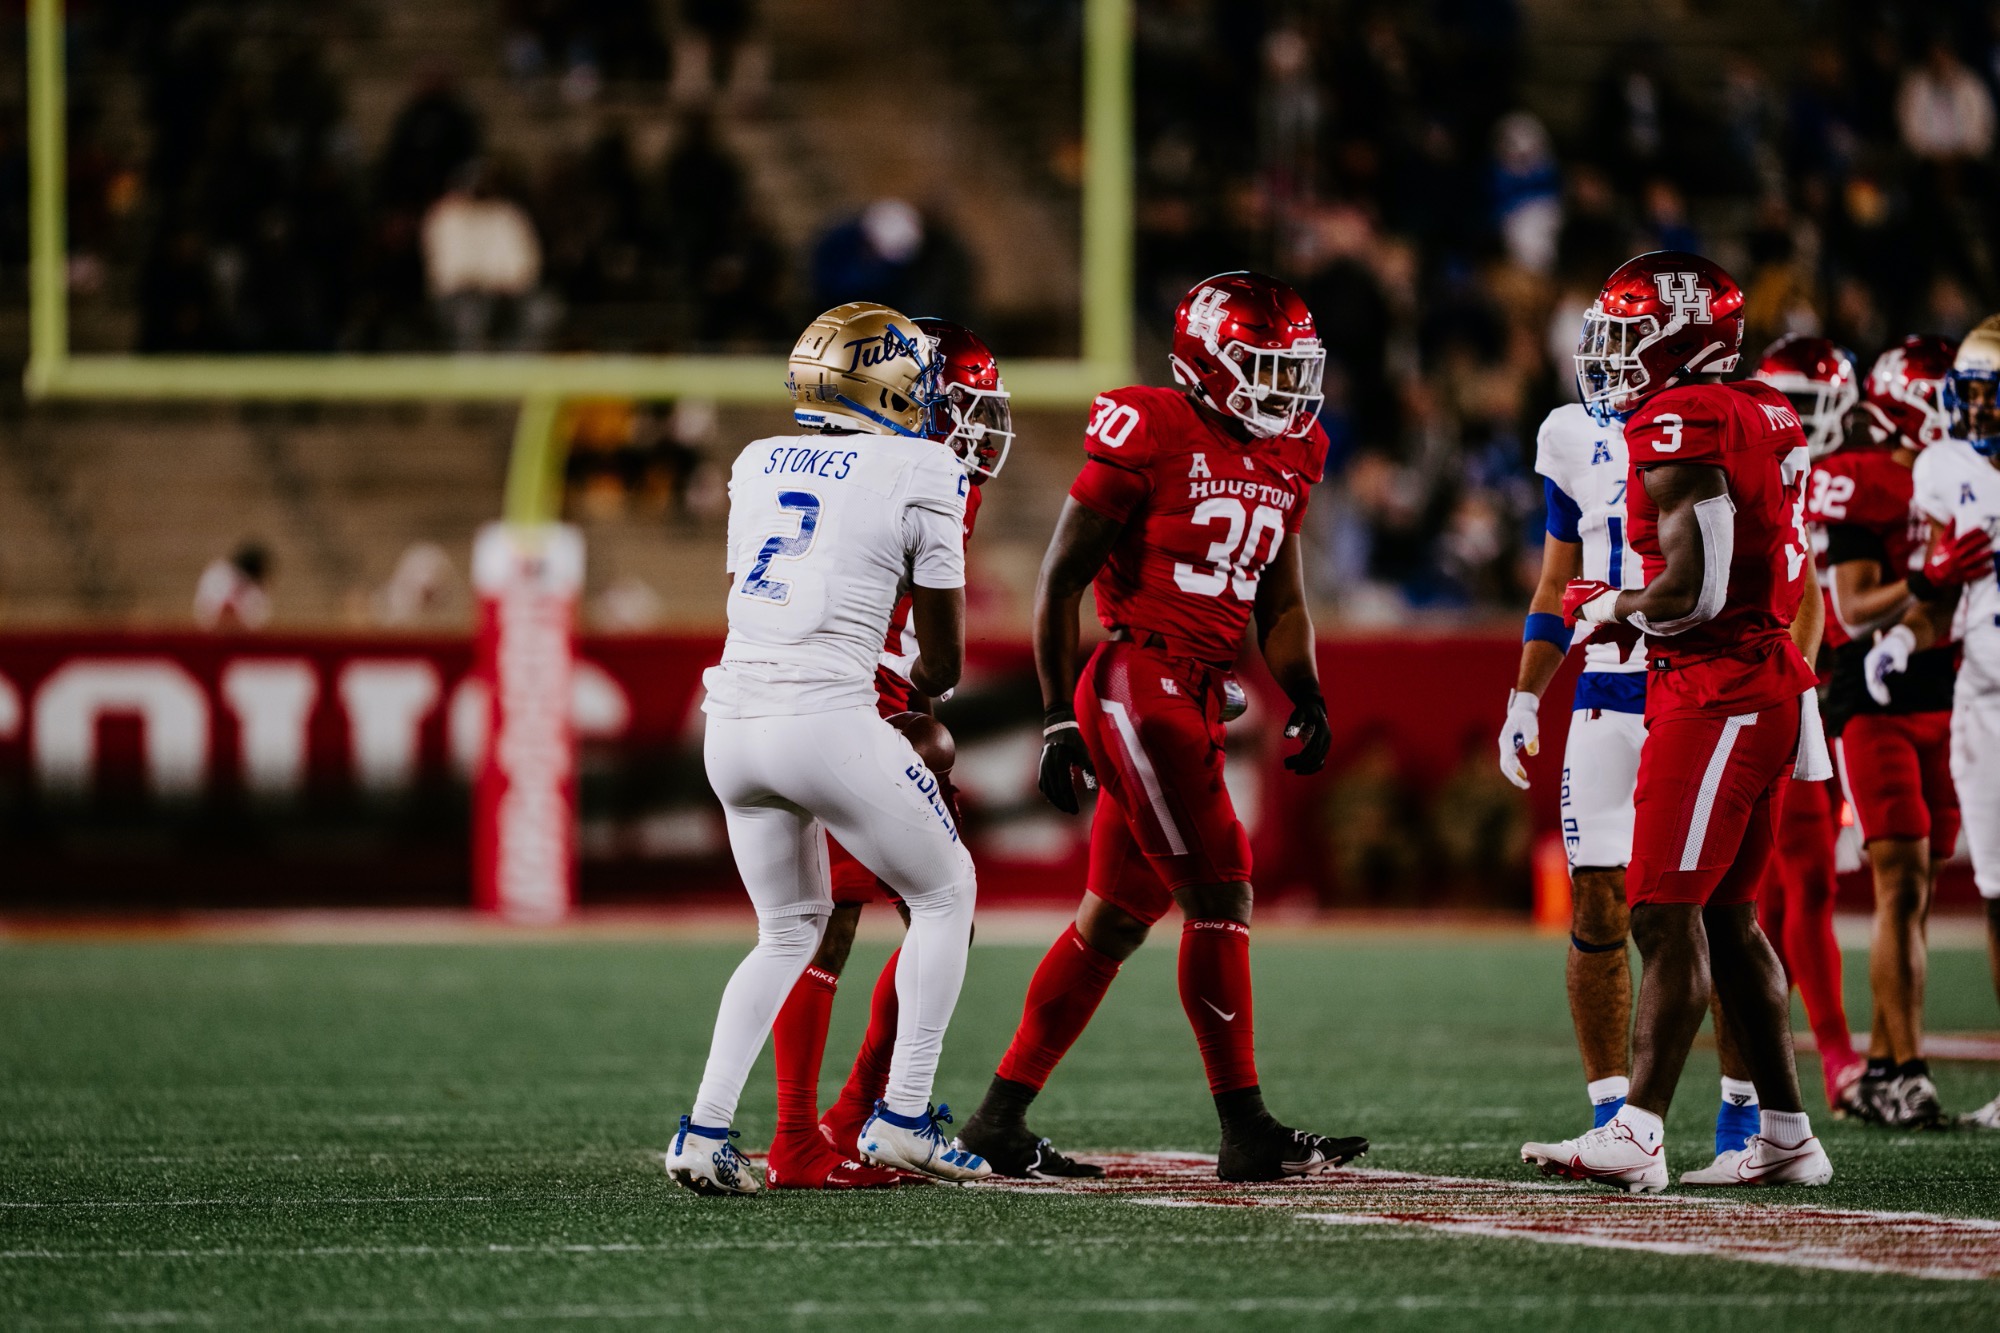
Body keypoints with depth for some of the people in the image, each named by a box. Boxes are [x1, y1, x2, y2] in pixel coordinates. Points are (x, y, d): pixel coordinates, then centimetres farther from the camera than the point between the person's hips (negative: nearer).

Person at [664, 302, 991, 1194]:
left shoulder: (756, 466, 14)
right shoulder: (917, 477, -2)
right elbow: (943, 661, 4)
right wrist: (924, 685, 27)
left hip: (734, 719, 6)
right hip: (827, 722, -6)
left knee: (790, 929, 23)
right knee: (944, 892, 16)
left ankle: (705, 1130, 10)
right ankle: (902, 1117, 10)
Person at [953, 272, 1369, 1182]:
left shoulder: (1288, 457, 13)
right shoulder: (1149, 433, -11)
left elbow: (1280, 598, 22)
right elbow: (1060, 579, -8)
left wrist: (1304, 695, 6)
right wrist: (1058, 716, -9)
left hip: (1193, 699, 9)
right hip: (1137, 686, -9)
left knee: (1117, 920, 11)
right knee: (1220, 900, -9)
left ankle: (1000, 1119, 18)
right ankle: (1247, 1132, -4)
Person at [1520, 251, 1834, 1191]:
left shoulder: (1681, 427, -15)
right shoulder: (1764, 418, 14)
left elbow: (1694, 591, -22)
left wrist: (1615, 609, -3)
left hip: (1714, 688, -10)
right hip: (1770, 681, 10)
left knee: (1666, 913, -11)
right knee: (1726, 916, 14)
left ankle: (1638, 1133, -15)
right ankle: (1785, 1134, 17)